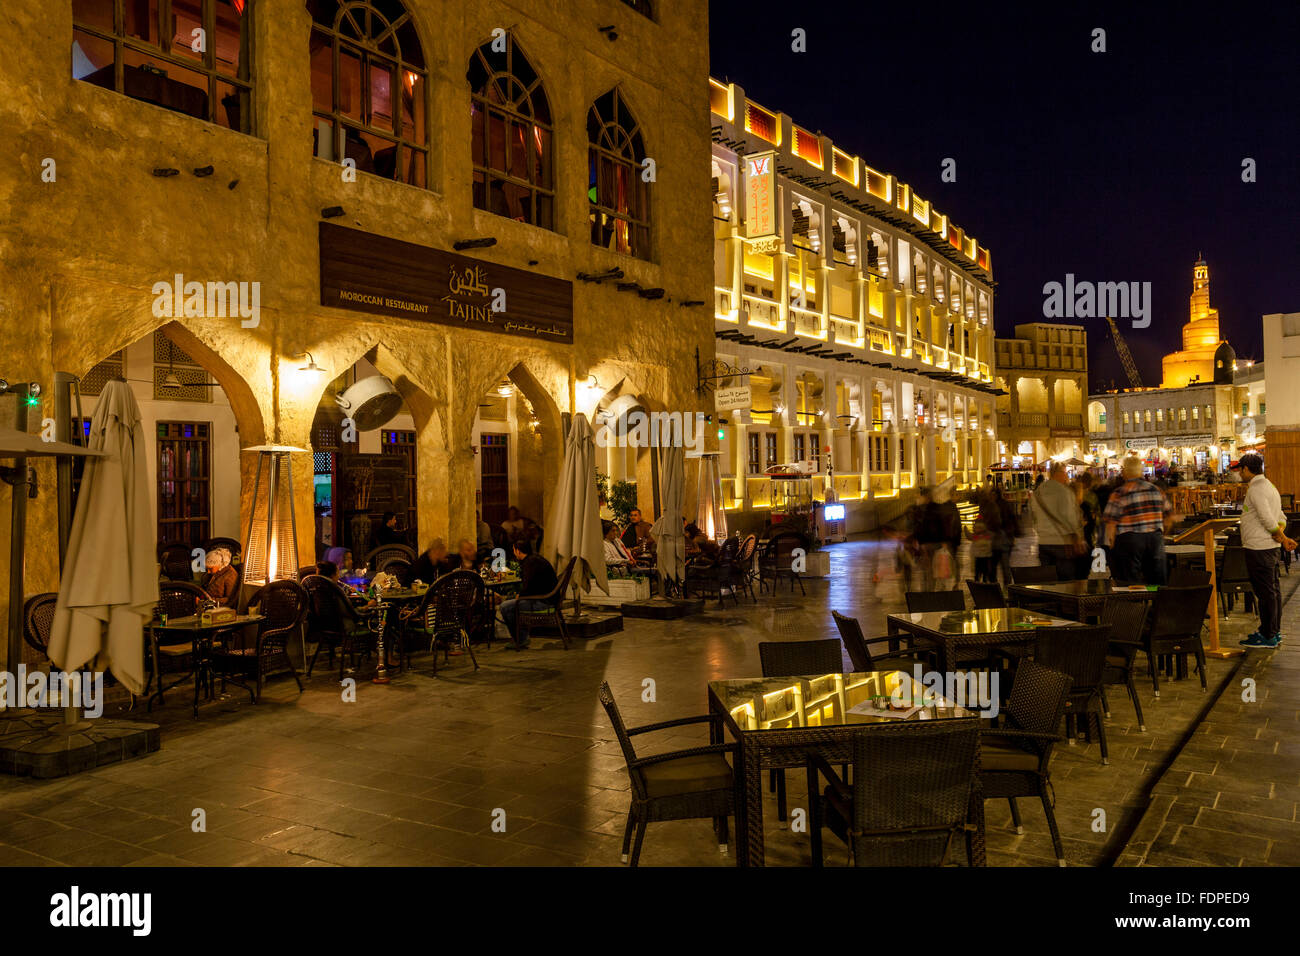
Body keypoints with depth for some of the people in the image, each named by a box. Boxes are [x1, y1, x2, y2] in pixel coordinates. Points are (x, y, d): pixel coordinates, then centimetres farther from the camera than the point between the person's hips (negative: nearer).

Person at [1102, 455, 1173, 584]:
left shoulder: (1119, 494, -7)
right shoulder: (1156, 490, 8)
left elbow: (1111, 524, -11)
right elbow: (1169, 516, 14)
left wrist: (1112, 546, -2)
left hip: (1128, 541, -4)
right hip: (1155, 539, 4)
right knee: (1158, 583, 12)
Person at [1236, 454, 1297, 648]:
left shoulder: (1256, 489, -16)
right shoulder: (1269, 486, 18)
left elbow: (1268, 520, -22)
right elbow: (1281, 518, 18)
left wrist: (1282, 538, -9)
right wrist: (1280, 533, 0)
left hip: (1258, 548, -10)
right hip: (1270, 547, 10)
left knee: (1264, 592, -5)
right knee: (1272, 590, 15)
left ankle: (1268, 636, -1)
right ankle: (1274, 632, 23)